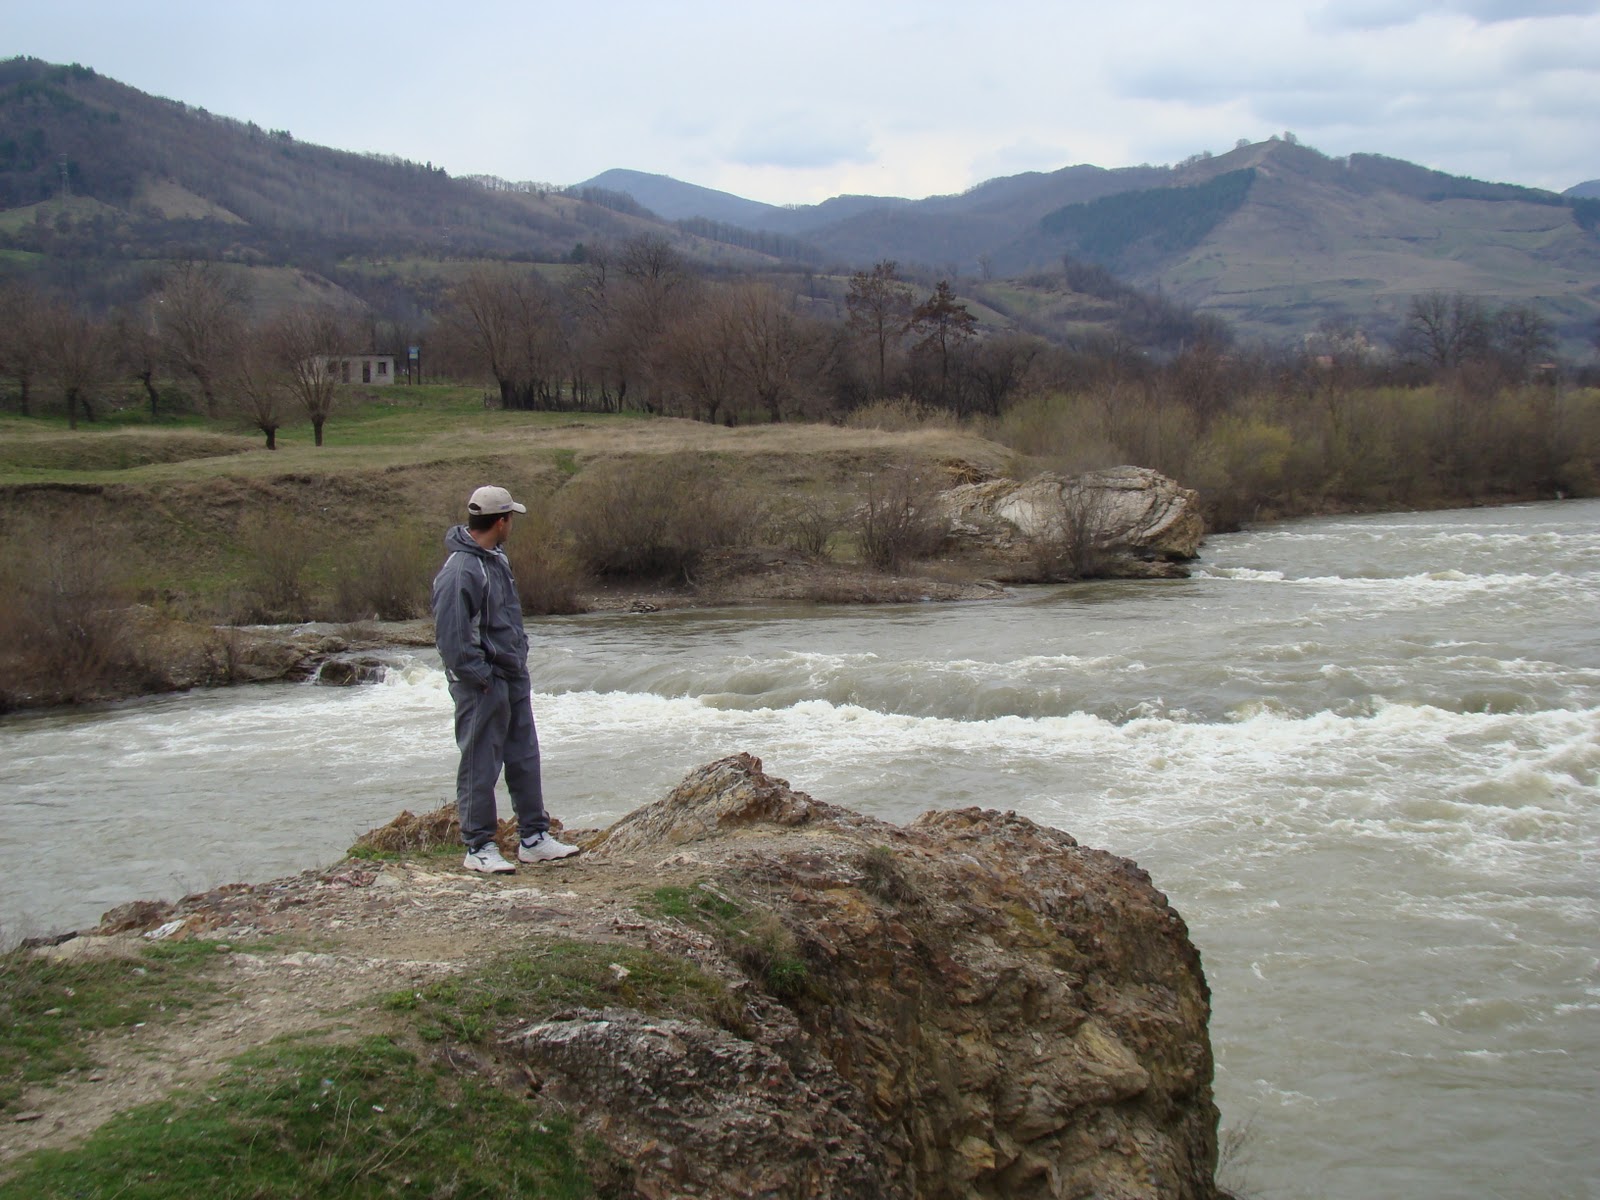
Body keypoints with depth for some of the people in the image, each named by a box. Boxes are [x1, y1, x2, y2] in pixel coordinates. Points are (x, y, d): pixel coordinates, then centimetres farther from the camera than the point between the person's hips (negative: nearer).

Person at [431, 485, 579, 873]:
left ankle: (534, 838, 23)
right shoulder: (460, 571, -21)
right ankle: (478, 847, 8)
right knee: (480, 765, -1)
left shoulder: (496, 559, 11)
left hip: (514, 679, 10)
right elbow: (451, 636, -23)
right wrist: (480, 677, -19)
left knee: (525, 760, 14)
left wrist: (518, 661, 16)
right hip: (483, 684, -10)